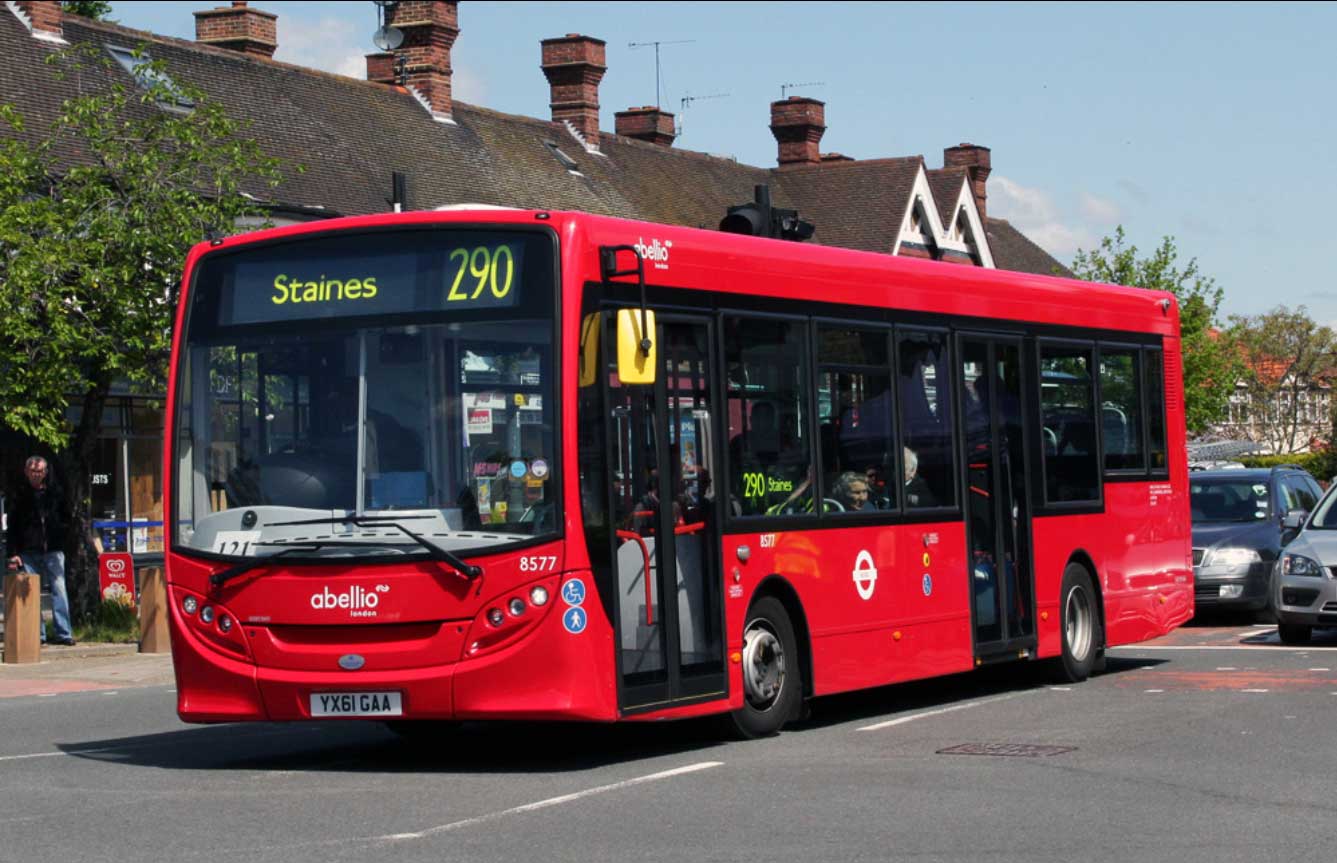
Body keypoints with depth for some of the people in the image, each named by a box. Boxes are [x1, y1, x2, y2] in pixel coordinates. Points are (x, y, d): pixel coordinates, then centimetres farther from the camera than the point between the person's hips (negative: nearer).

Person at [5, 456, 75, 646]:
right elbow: (12, 527, 6)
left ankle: (63, 633, -2)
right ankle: (37, 634, 4)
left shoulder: (55, 492, 8)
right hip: (29, 552, 0)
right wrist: (13, 553, -2)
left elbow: (65, 518, 12)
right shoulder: (20, 495, 7)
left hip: (53, 550, 0)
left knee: (59, 590, -3)